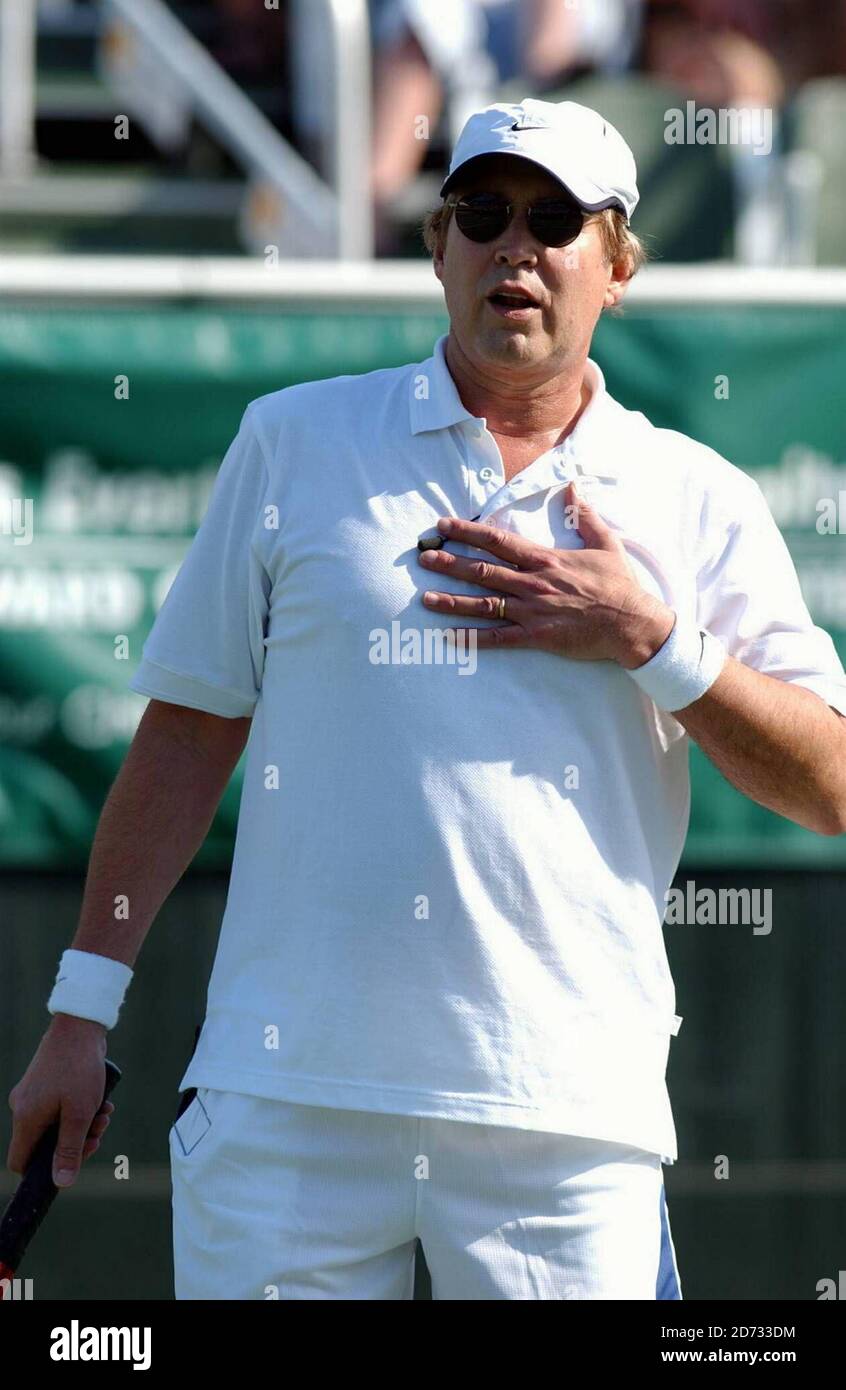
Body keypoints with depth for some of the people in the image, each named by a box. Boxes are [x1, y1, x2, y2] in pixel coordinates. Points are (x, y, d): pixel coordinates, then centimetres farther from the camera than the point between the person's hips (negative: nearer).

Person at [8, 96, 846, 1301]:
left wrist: (653, 642, -7)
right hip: (287, 1099, 0)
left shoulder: (701, 502, 10)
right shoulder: (293, 442, 11)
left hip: (568, 1115, 0)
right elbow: (190, 728, 10)